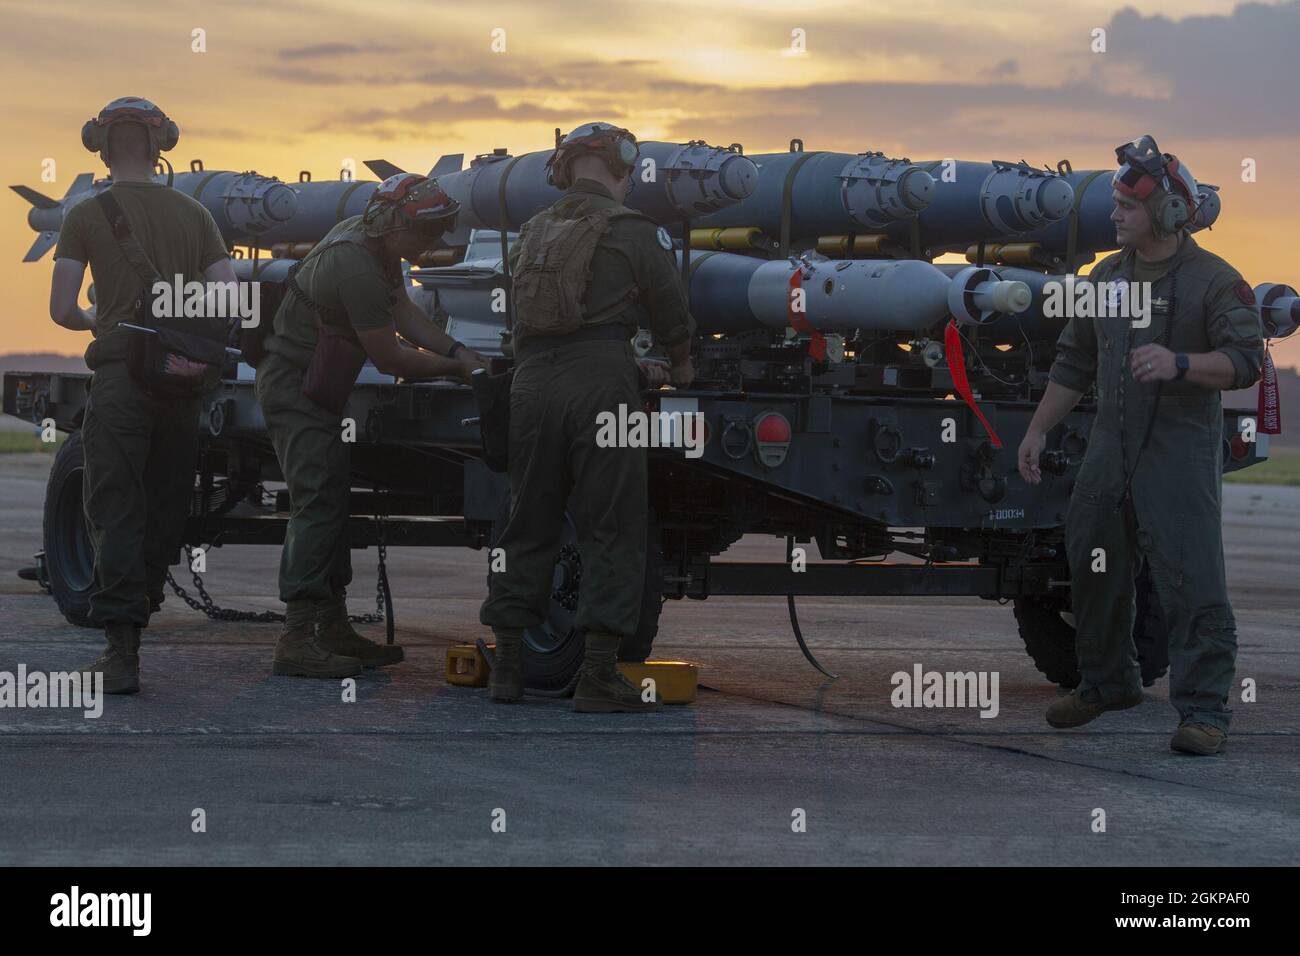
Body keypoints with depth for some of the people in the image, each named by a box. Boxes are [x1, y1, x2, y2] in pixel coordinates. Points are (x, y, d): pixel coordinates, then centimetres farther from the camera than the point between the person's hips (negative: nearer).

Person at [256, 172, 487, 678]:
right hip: (293, 386, -11)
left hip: (315, 389, 11)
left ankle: (333, 627, 19)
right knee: (318, 503, -16)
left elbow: (403, 311, 12)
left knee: (334, 500, 13)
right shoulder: (354, 266, -28)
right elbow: (389, 358, -23)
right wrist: (453, 367, -10)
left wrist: (459, 351, -1)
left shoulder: (377, 242, 4)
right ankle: (297, 640, -19)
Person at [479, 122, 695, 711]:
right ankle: (599, 675, -7)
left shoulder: (534, 233, 18)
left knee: (528, 526, 13)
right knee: (611, 530, -1)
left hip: (532, 381, 5)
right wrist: (680, 368, 31)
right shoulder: (634, 232, 2)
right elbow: (671, 314, 9)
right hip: (599, 380, -5)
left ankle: (507, 666, 14)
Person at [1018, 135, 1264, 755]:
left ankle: (1203, 709, -7)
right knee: (1094, 568, 12)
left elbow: (1245, 360, -13)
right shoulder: (1106, 276, 14)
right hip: (1110, 448, 7)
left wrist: (1179, 364, -28)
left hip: (1180, 453, -7)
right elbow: (1074, 361, 21)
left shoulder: (1214, 281, -6)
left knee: (1190, 578, -11)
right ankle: (1107, 683, 31)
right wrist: (1038, 430, 18)